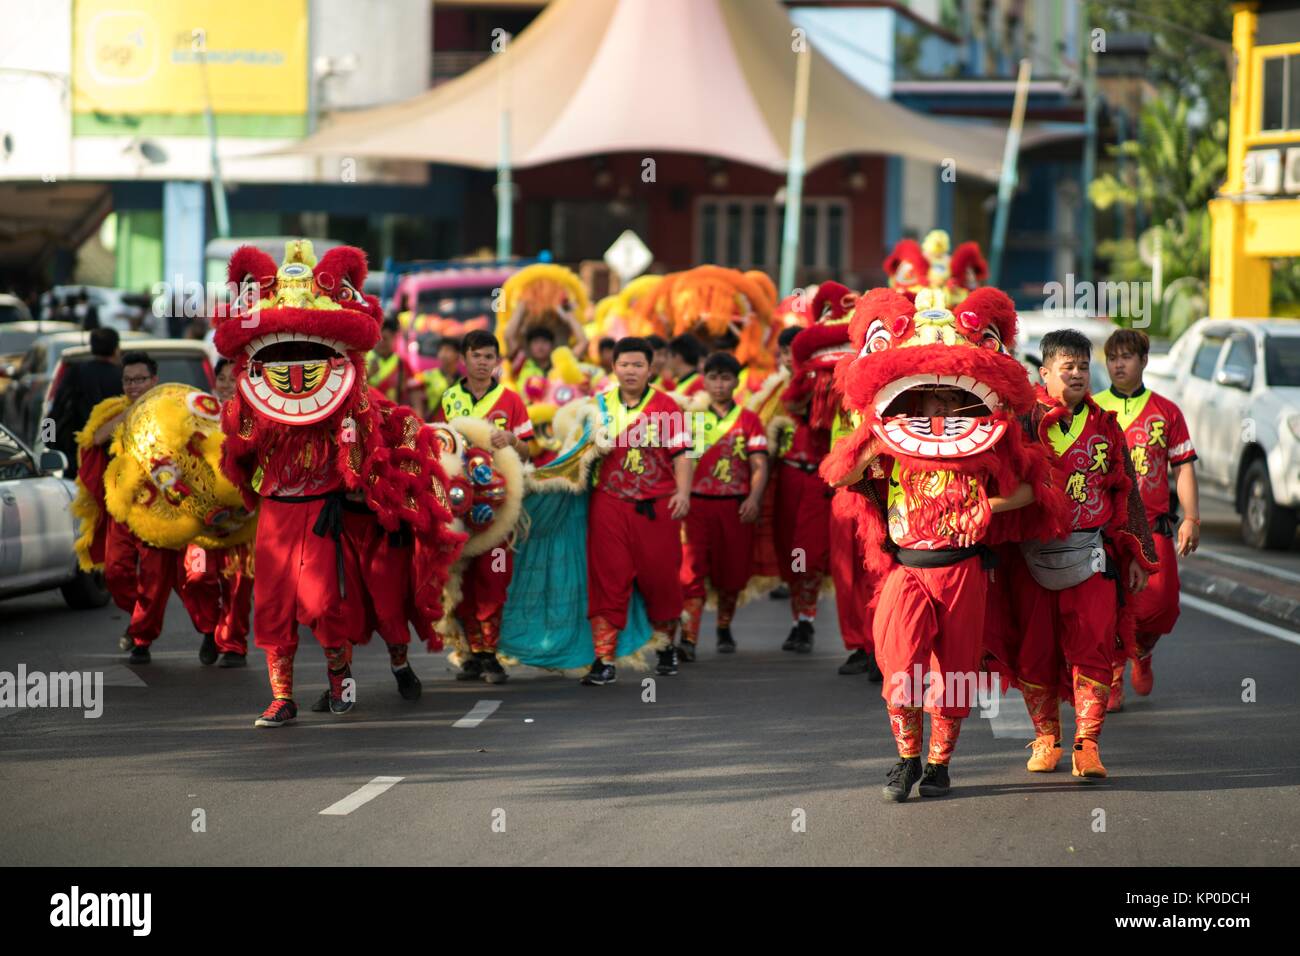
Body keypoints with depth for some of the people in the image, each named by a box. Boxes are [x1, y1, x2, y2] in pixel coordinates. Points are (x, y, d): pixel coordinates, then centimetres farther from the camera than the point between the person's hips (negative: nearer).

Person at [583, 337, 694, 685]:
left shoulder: (666, 406, 3)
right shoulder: (598, 406, 8)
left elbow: (681, 453, -1)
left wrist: (683, 492, -12)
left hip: (657, 507, -1)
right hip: (610, 505, 1)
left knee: (660, 577, 7)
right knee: (607, 580, -4)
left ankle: (666, 647, 30)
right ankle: (604, 661, -4)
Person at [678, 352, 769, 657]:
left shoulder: (748, 420, 6)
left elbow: (759, 464, -2)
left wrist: (754, 497, -17)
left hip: (736, 505, 0)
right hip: (697, 503, 0)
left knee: (732, 572, 9)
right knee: (692, 569, -12)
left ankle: (724, 629, 30)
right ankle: (688, 638, -19)